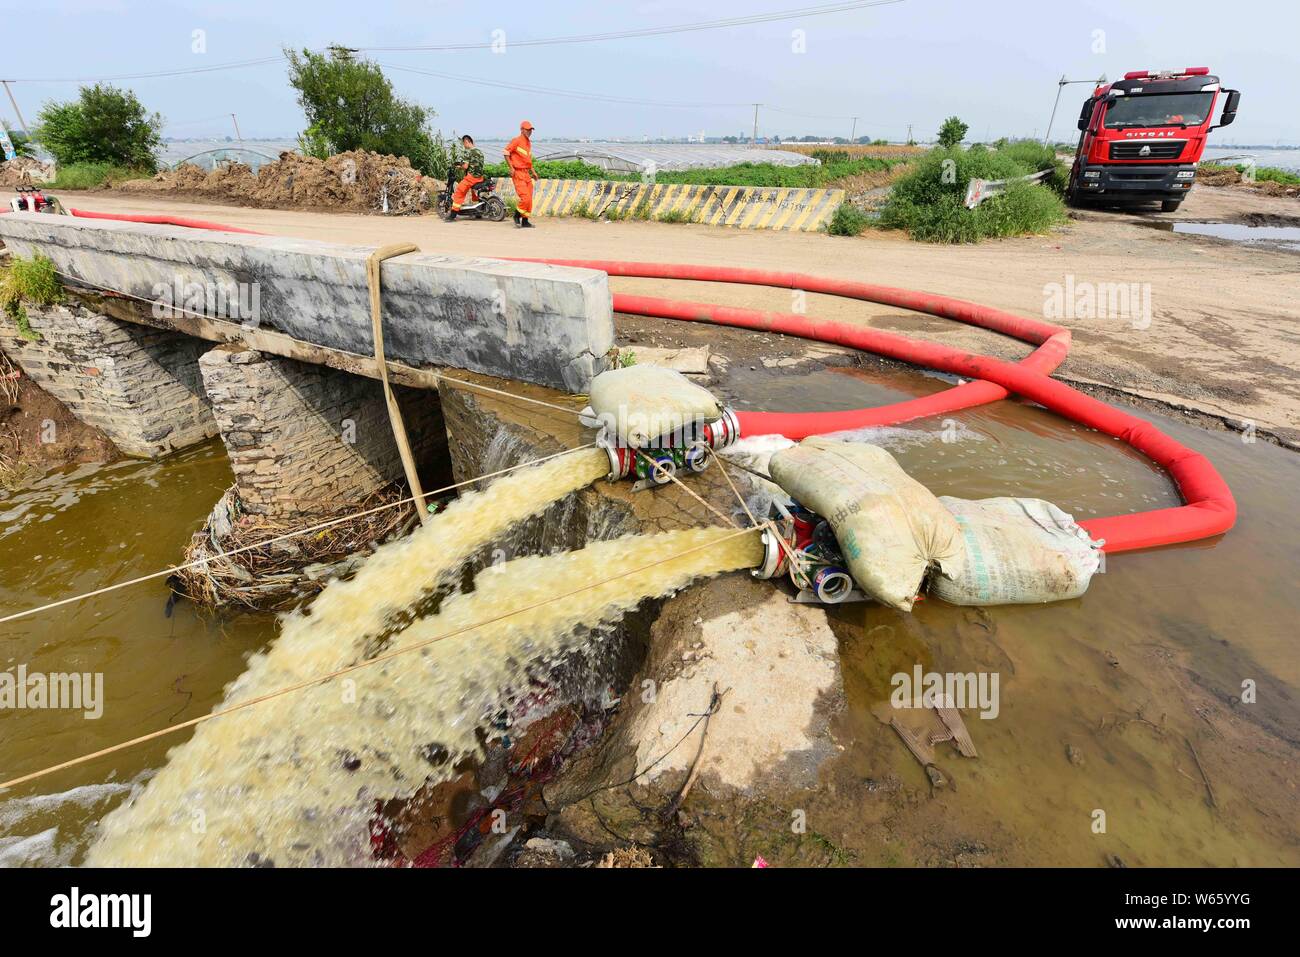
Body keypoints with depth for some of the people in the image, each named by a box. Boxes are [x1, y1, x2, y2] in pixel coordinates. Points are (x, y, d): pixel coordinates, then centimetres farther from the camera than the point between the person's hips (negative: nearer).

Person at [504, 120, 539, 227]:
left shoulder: (529, 143, 17)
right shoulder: (516, 141, -8)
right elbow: (506, 152, -9)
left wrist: (533, 172, 22)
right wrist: (511, 168, -15)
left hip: (526, 173, 8)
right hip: (518, 173, -8)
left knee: (529, 198, 6)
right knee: (525, 198, -15)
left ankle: (525, 221, 13)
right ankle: (517, 215, 6)